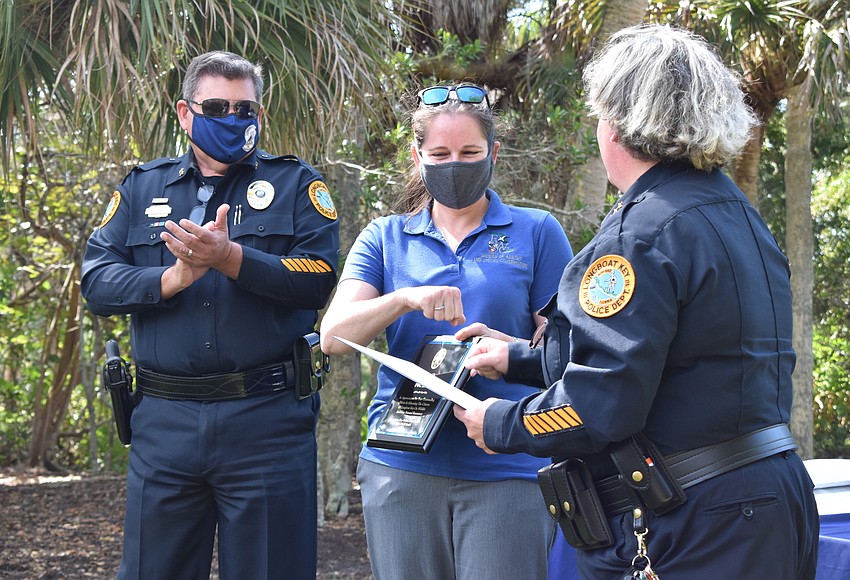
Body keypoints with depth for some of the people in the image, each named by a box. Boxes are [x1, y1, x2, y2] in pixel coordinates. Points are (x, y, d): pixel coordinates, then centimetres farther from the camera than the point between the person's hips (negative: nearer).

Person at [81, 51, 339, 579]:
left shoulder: (294, 183, 8)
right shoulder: (142, 188, 14)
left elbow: (318, 277, -7)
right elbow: (97, 282, 3)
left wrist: (229, 257, -18)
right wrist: (174, 278, -14)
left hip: (267, 419, -2)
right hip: (164, 422, 2)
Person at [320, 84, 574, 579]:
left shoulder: (536, 232, 6)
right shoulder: (385, 239, 11)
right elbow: (334, 336, -1)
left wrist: (506, 347, -17)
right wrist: (405, 299, -19)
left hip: (506, 469, -2)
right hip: (402, 466, 2)